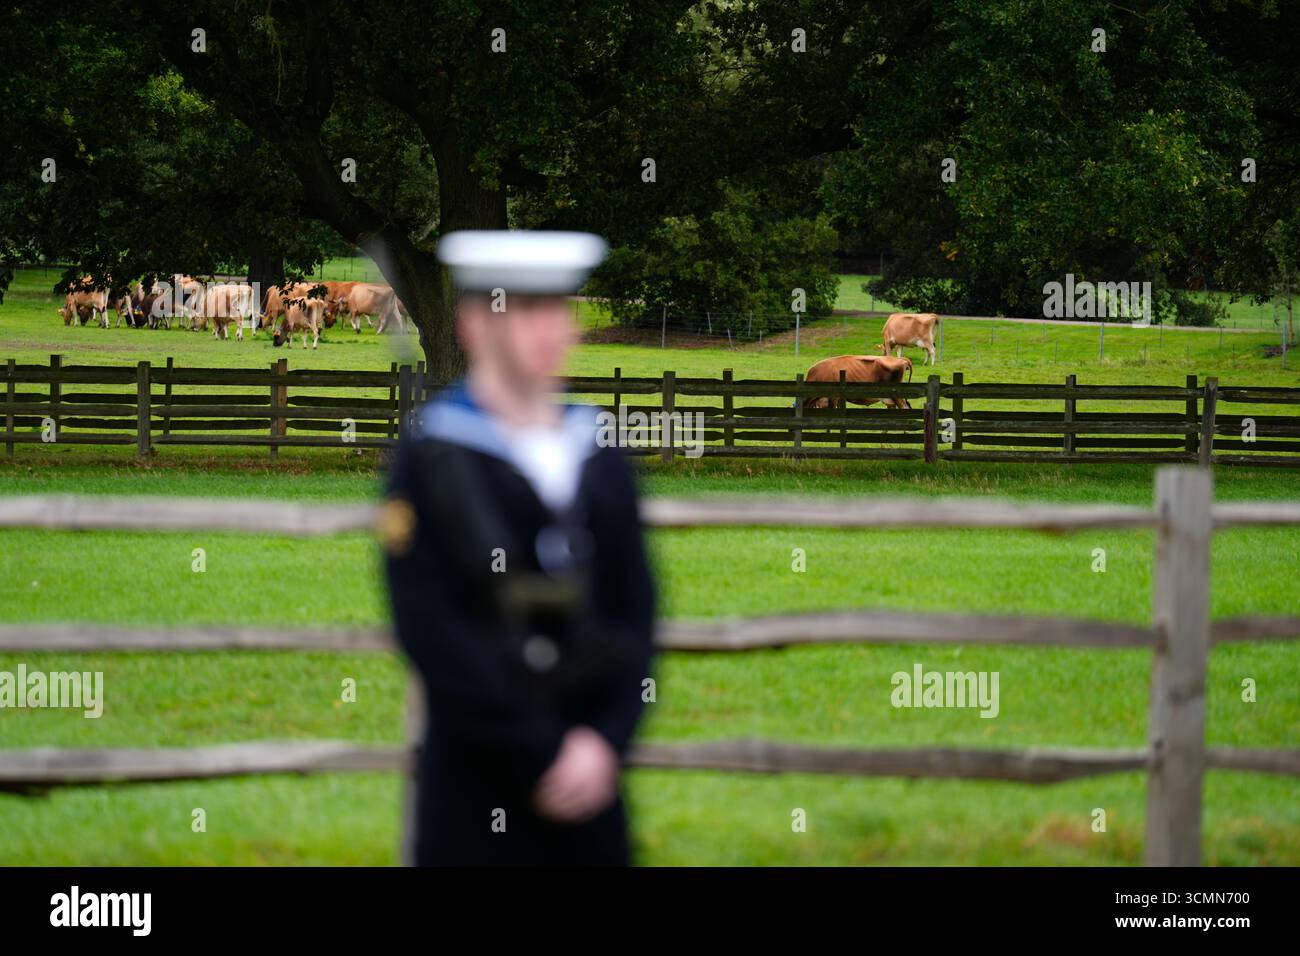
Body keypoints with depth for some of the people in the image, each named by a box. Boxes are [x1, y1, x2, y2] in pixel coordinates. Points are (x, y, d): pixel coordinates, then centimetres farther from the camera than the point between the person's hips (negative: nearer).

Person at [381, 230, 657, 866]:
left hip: (593, 777, 5)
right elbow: (437, 641, -11)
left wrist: (605, 742, -7)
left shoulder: (603, 462, 11)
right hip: (474, 785, -5)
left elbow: (635, 619, 9)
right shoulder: (428, 461, -5)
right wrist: (544, 756, -12)